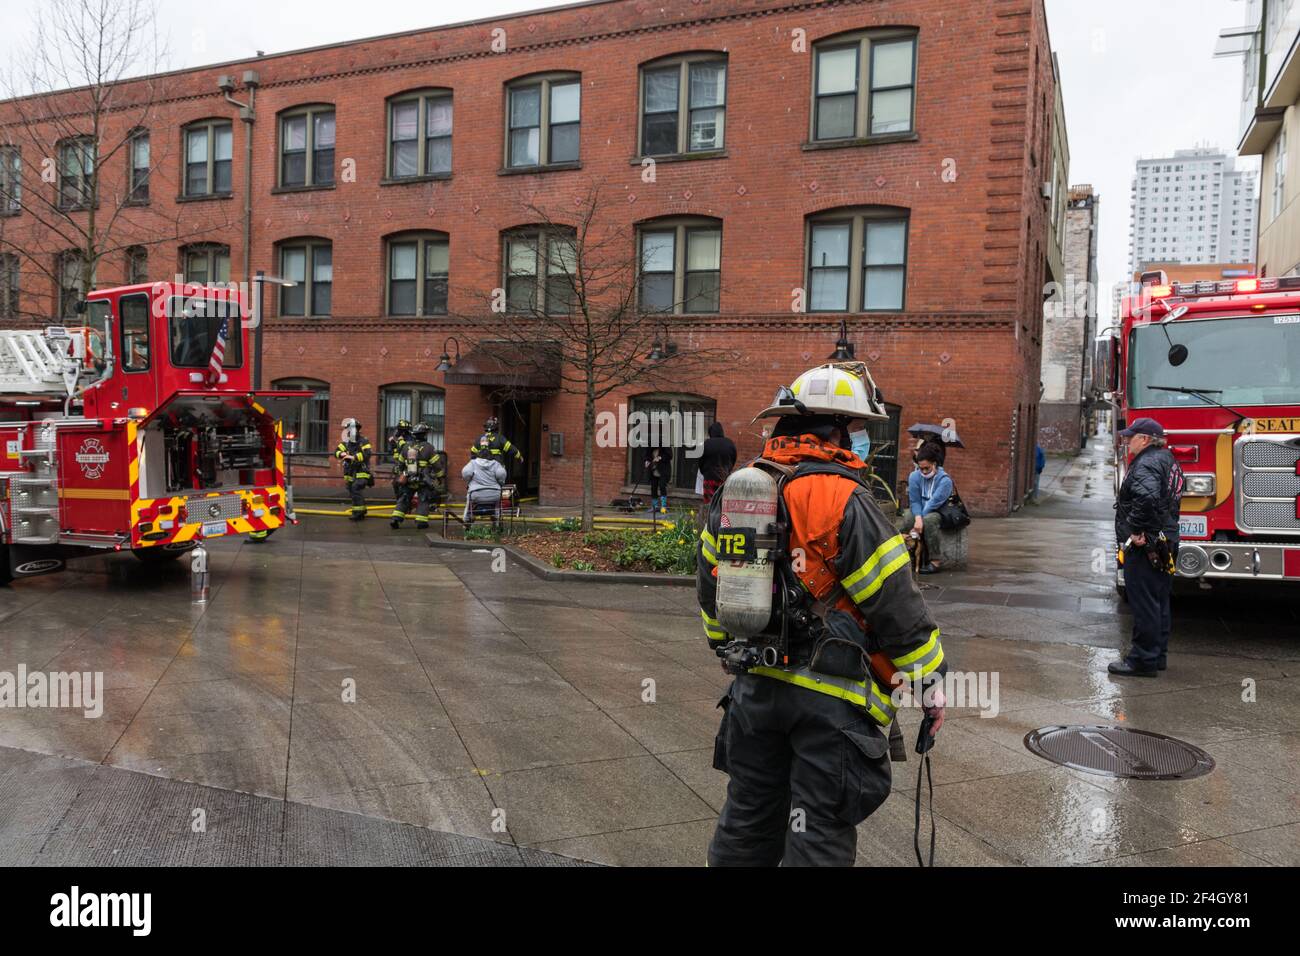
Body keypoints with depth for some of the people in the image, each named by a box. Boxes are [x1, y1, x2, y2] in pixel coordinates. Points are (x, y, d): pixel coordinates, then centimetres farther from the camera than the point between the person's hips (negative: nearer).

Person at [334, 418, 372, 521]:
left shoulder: (363, 441, -10)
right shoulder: (346, 442, 9)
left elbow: (366, 454, -25)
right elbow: (336, 451, 3)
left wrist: (353, 457, -31)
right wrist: (342, 454, -19)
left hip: (361, 472, -7)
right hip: (350, 473, 7)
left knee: (356, 489, -20)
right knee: (352, 492, 13)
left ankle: (358, 512, -15)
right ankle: (361, 511, 28)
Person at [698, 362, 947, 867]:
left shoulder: (734, 489, 4)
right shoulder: (843, 500, -17)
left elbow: (710, 581, 13)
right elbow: (893, 599, -14)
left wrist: (727, 649, 27)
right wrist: (930, 678, -2)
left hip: (754, 686, 6)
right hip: (831, 694, -6)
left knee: (749, 814, 21)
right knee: (819, 833, 8)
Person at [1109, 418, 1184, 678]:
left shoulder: (1146, 464, -17)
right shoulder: (1167, 459, 16)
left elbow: (1147, 497, -35)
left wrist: (1136, 530, -27)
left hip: (1144, 546, -11)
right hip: (1164, 544, 11)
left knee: (1144, 605, -5)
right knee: (1159, 603, 16)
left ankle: (1143, 661, -1)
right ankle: (1157, 655, 25)